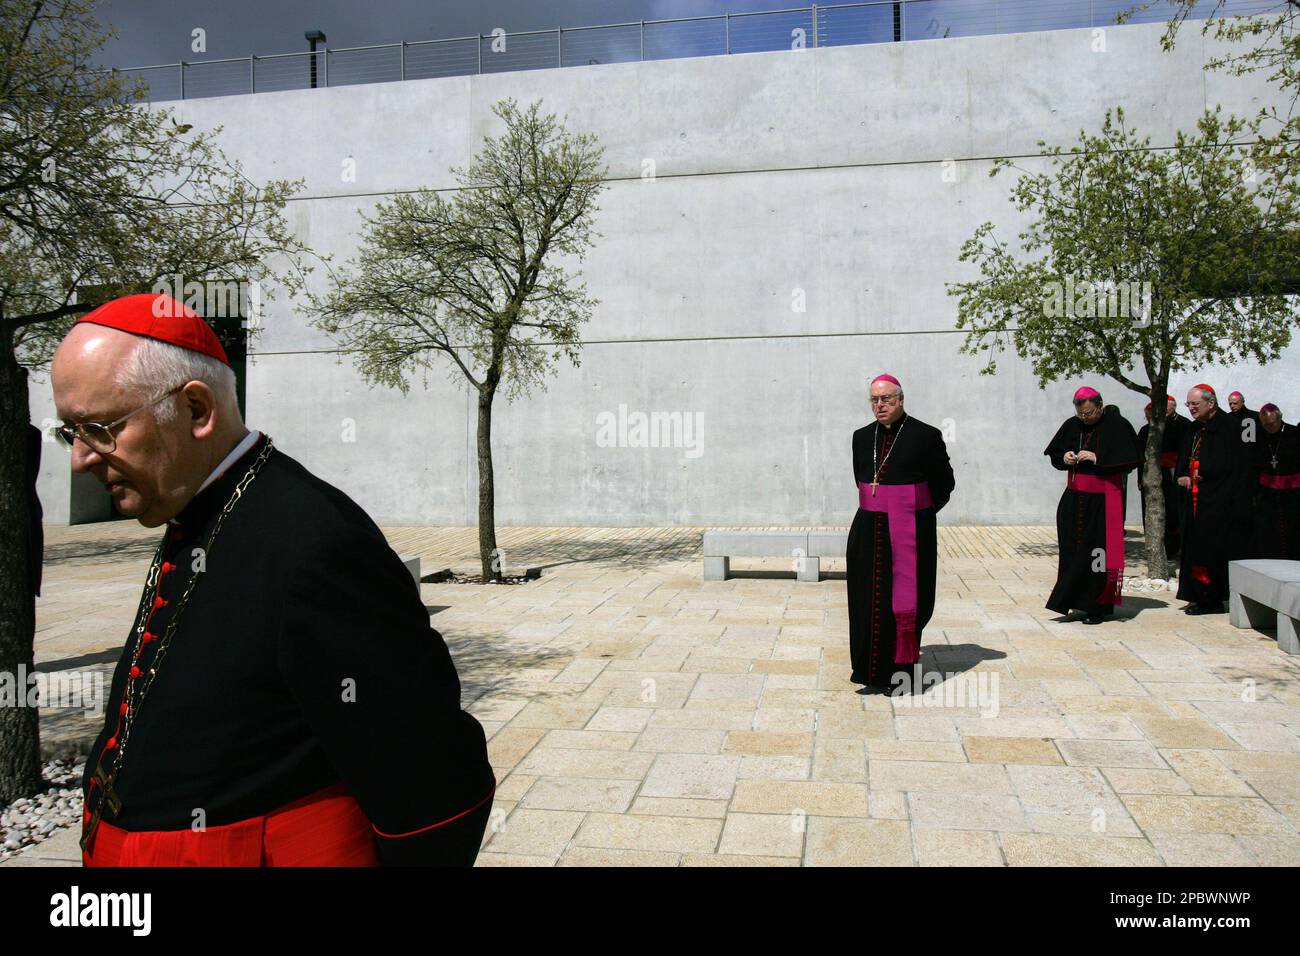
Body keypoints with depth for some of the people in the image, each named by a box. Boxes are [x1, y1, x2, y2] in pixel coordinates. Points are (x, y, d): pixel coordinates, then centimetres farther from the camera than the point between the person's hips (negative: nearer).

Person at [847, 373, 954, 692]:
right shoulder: (862, 437, 9)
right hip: (869, 531, 5)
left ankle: (901, 672, 10)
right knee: (869, 599, 5)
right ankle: (873, 669, 16)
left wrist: (919, 511, 8)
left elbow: (944, 483, 3)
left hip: (910, 531, -4)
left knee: (905, 600, 0)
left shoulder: (925, 436, -6)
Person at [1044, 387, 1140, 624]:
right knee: (1071, 550, 4)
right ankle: (1075, 601, 14)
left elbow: (1130, 460, -10)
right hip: (1074, 498, 5)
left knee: (1097, 551, -5)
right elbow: (1054, 454, 16)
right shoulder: (1071, 425, 8)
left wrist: (1098, 459, -19)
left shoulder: (1117, 425, -6)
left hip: (1103, 500, -5)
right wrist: (1064, 458, -6)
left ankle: (1097, 607, 3)